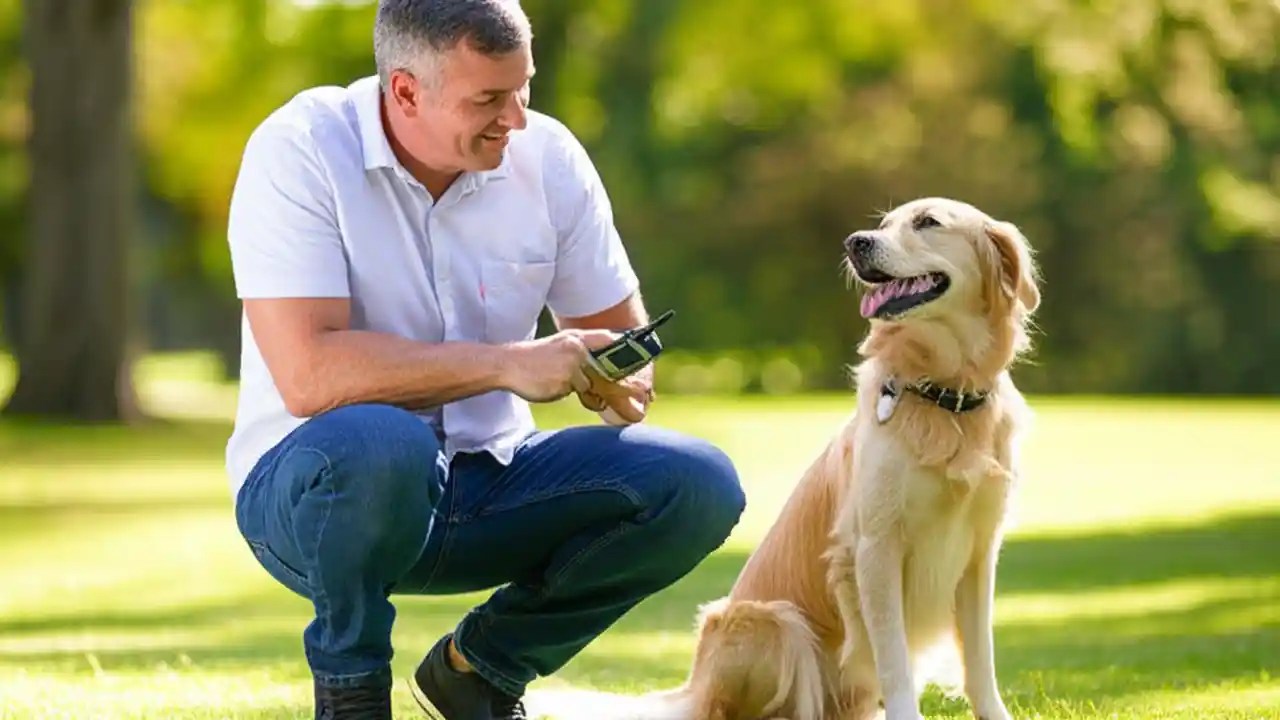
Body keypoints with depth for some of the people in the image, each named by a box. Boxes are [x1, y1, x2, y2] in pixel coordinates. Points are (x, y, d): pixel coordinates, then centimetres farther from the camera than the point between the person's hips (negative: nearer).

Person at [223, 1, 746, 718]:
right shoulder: (298, 152, -18)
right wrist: (507, 364, -28)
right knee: (378, 442, -40)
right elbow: (309, 375, -29)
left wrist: (621, 383, -17)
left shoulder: (546, 155, -2)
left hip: (487, 479, 5)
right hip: (315, 482, -5)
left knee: (699, 485, -15)